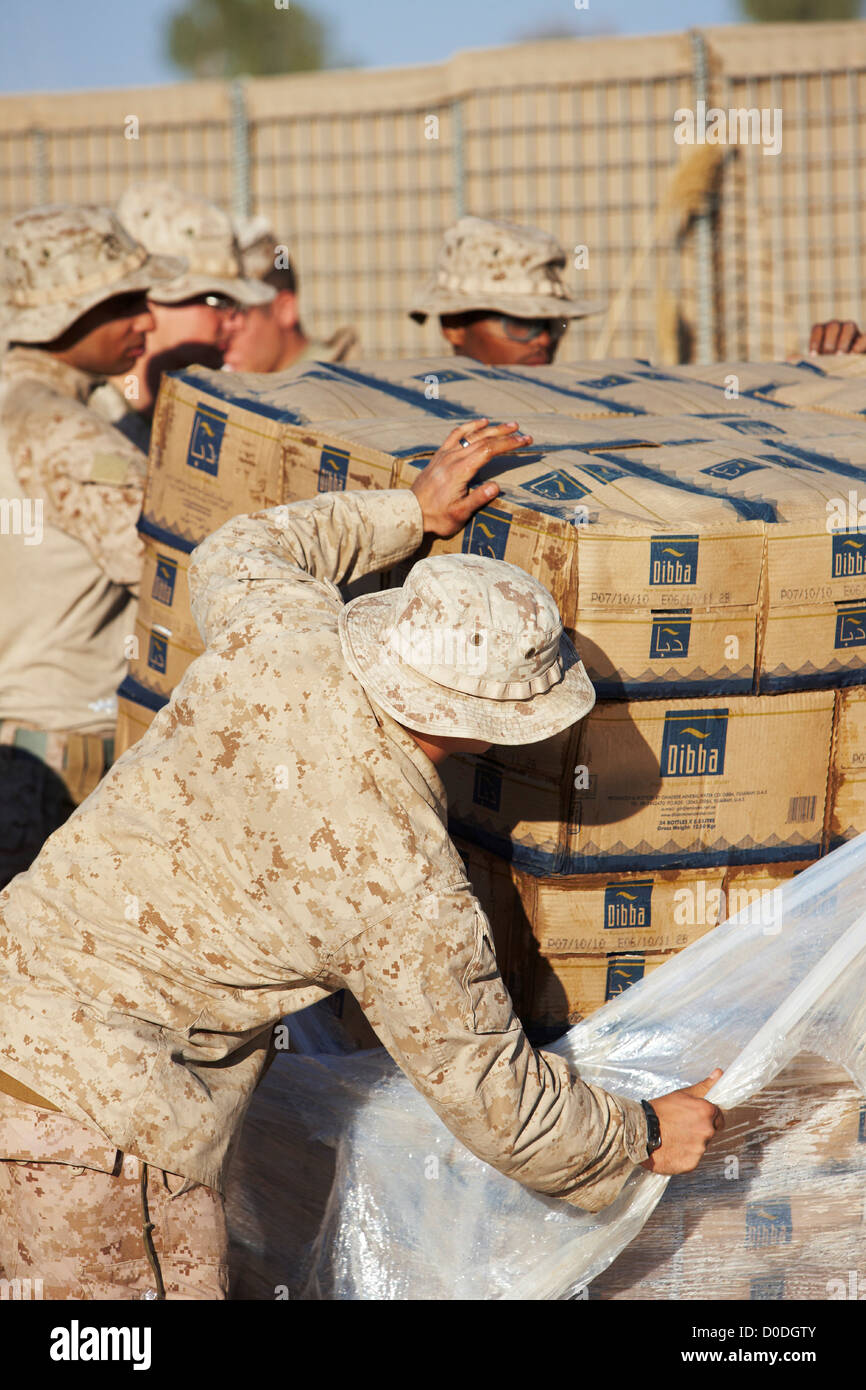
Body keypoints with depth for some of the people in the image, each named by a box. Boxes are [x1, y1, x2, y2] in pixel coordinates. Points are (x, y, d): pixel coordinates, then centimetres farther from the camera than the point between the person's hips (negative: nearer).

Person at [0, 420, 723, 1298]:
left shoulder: (279, 631, -7)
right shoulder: (409, 893, -19)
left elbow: (235, 555, 22)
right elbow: (491, 1097, -4)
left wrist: (407, 514, 26)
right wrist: (641, 1137, 12)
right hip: (96, 1113, -7)